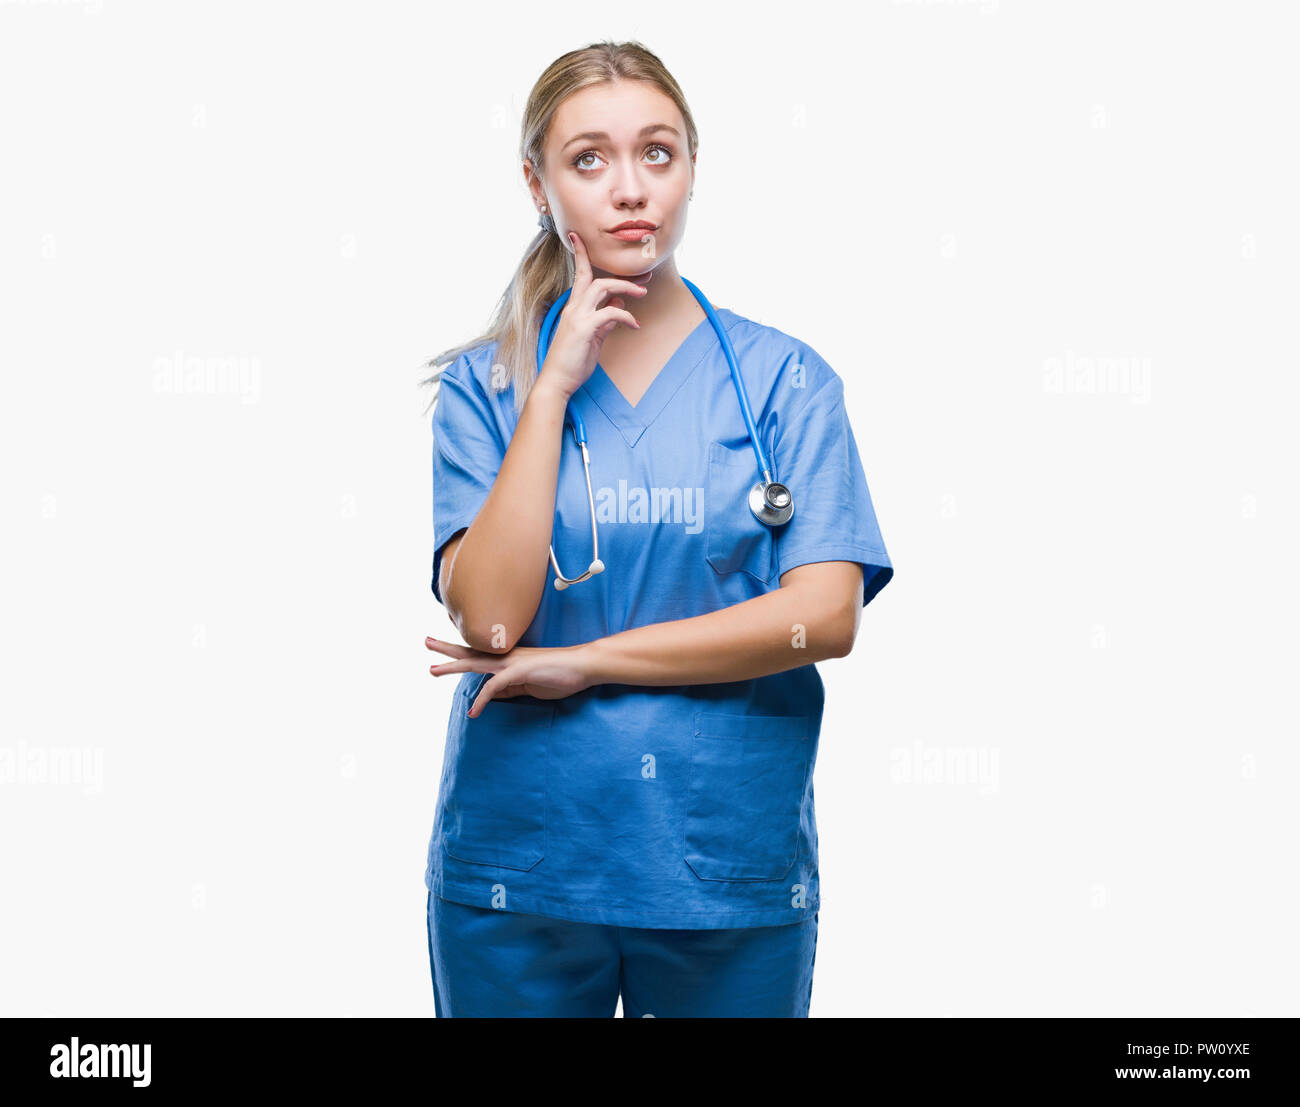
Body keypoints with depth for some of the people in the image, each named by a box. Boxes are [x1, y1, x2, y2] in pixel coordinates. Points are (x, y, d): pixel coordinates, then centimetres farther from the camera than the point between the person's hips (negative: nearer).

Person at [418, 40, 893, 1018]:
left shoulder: (784, 377, -1)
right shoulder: (485, 384, 0)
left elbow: (826, 613, -12)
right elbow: (491, 616, -13)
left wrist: (581, 662, -11)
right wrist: (553, 388, -14)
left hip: (731, 862, 0)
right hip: (517, 867, 0)